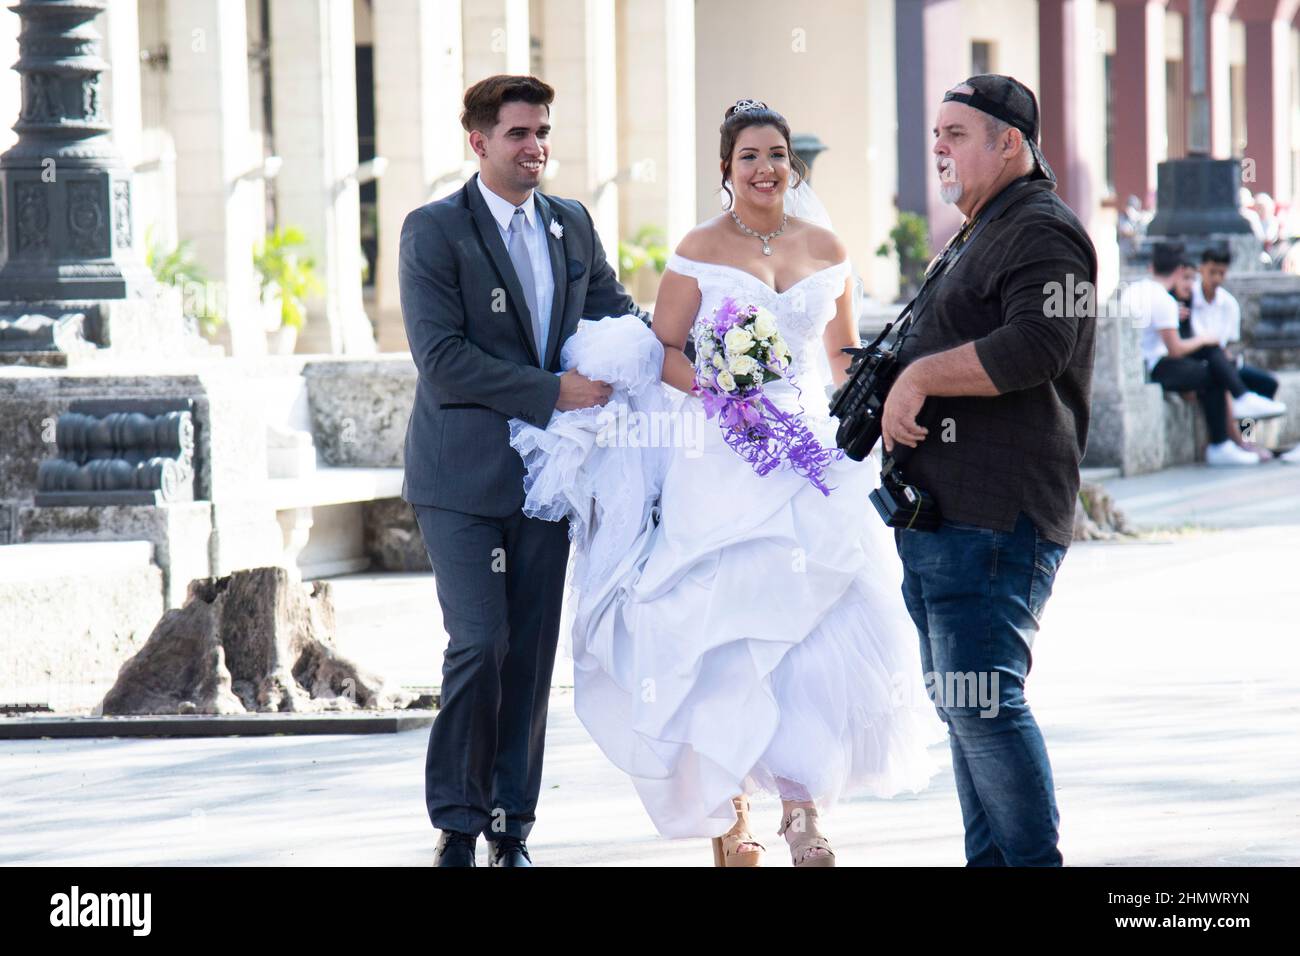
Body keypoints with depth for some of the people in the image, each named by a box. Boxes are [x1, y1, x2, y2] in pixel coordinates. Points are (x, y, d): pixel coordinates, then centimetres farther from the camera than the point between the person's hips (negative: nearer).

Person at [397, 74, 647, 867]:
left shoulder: (572, 225, 12)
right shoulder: (434, 231, -6)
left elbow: (616, 313, 16)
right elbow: (442, 360, -14)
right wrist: (553, 393, -17)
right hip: (465, 477, -5)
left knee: (533, 652, 5)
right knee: (481, 645, -11)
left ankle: (513, 830, 13)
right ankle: (458, 824, 2)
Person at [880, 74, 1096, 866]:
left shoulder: (1044, 233, -8)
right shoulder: (977, 238, 24)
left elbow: (1035, 347, -24)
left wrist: (921, 375, -17)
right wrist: (889, 396, 16)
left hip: (996, 521, -11)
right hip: (941, 515, 11)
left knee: (982, 700, -15)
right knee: (960, 702, 11)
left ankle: (1035, 861, -11)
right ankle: (991, 860, 16)